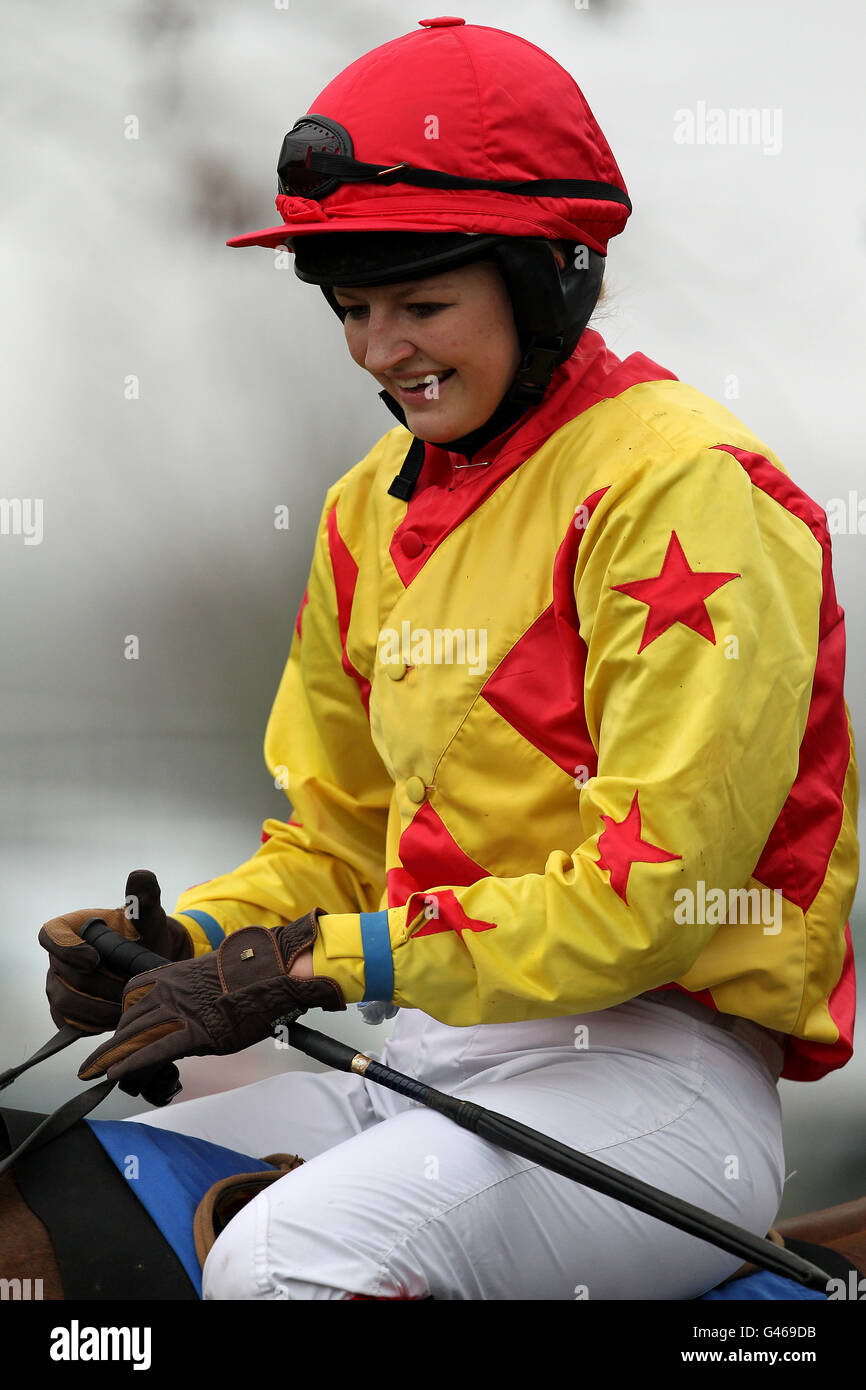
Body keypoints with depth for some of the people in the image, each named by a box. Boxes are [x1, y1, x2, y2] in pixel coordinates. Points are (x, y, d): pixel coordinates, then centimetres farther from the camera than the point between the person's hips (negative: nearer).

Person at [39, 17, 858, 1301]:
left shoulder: (682, 485, -12)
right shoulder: (376, 509, 14)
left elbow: (656, 892, -18)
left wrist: (320, 961, -20)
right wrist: (183, 941, -2)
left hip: (660, 1072, -8)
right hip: (426, 1052, 8)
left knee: (286, 1257, -31)